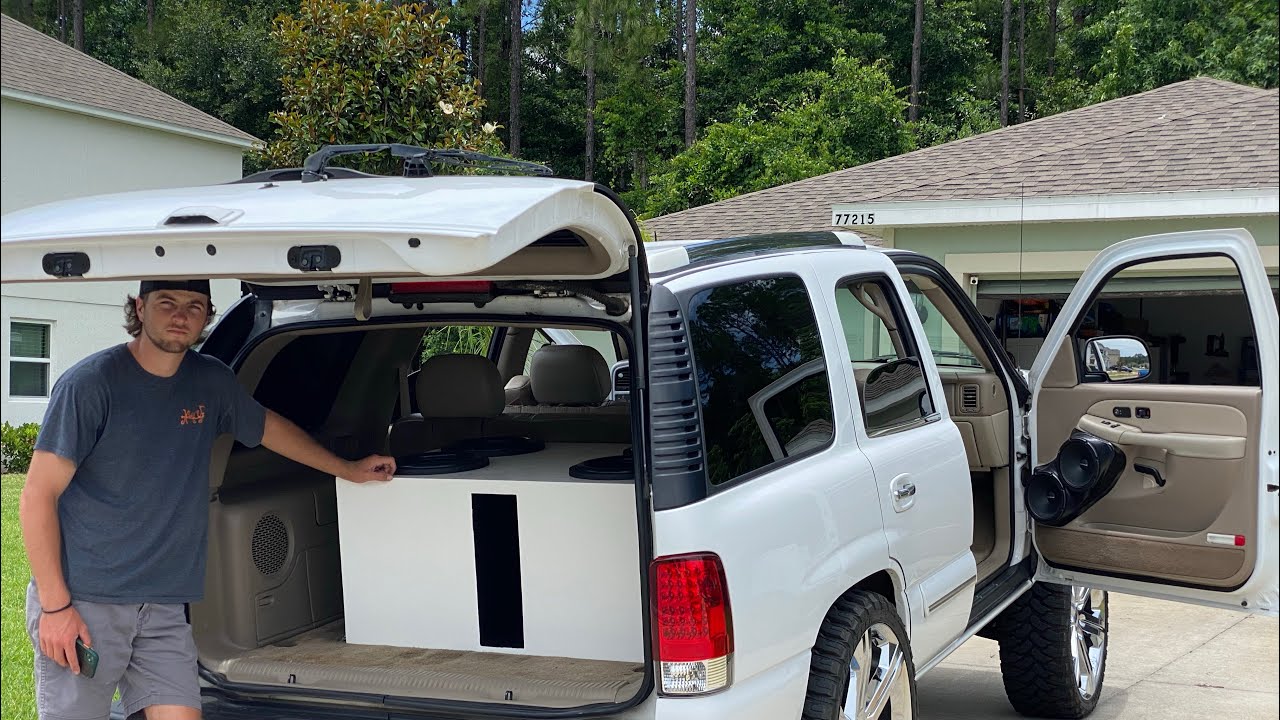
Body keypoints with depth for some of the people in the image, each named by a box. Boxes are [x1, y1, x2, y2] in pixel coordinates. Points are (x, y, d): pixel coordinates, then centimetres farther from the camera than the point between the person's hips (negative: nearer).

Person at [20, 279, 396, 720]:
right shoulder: (90, 383, -9)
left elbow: (268, 426, 27)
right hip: (82, 601, -5)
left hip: (164, 605, 5)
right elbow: (39, 494, -9)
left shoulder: (211, 382, 7)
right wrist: (55, 605, -13)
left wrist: (349, 470, 33)